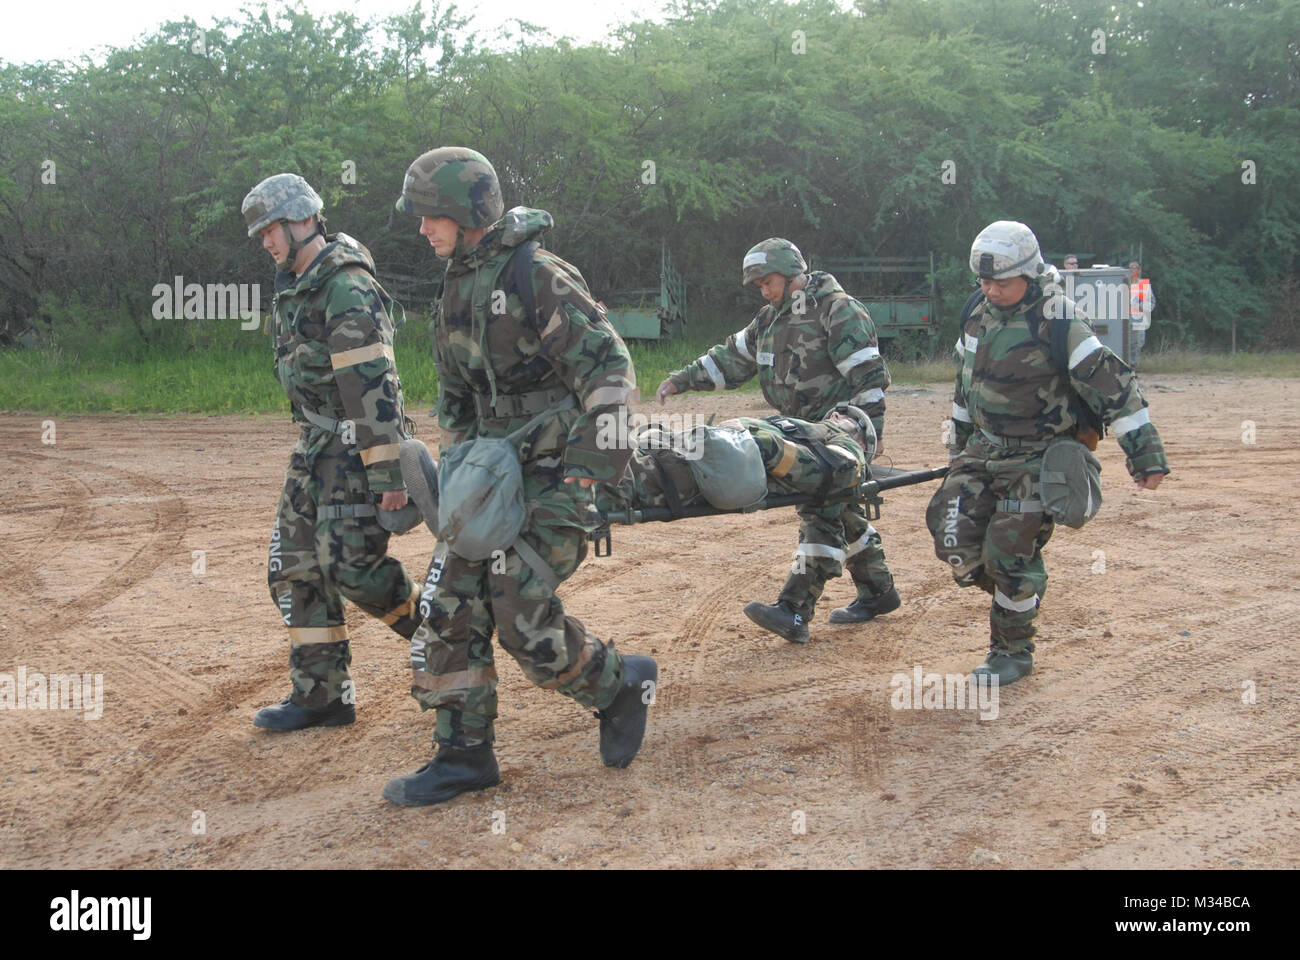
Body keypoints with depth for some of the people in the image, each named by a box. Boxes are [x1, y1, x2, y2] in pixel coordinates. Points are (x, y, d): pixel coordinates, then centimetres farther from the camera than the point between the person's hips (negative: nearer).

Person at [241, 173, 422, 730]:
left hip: (357, 446, -10)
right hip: (316, 447, 10)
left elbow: (373, 385, -23)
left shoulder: (347, 288, -17)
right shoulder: (295, 286, 13)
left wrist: (387, 473, -26)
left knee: (351, 565, -14)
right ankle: (321, 695, 13)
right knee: (297, 568, 7)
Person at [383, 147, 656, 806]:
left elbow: (610, 370, -19)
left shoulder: (539, 278, -16)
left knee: (522, 614, -13)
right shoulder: (458, 286, 12)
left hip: (555, 468, -8)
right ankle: (463, 755, 11)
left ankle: (622, 686, 13)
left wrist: (588, 465, -22)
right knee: (449, 603, 2)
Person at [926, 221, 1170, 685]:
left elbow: (1110, 384, -18)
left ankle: (1012, 651, 12)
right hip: (983, 449, 6)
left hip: (1038, 459, -6)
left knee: (1010, 554, -8)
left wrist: (1146, 454, -20)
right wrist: (959, 446, 25)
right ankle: (1012, 593, 23)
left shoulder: (1056, 318, -17)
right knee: (954, 536, -5)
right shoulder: (979, 313, 4)